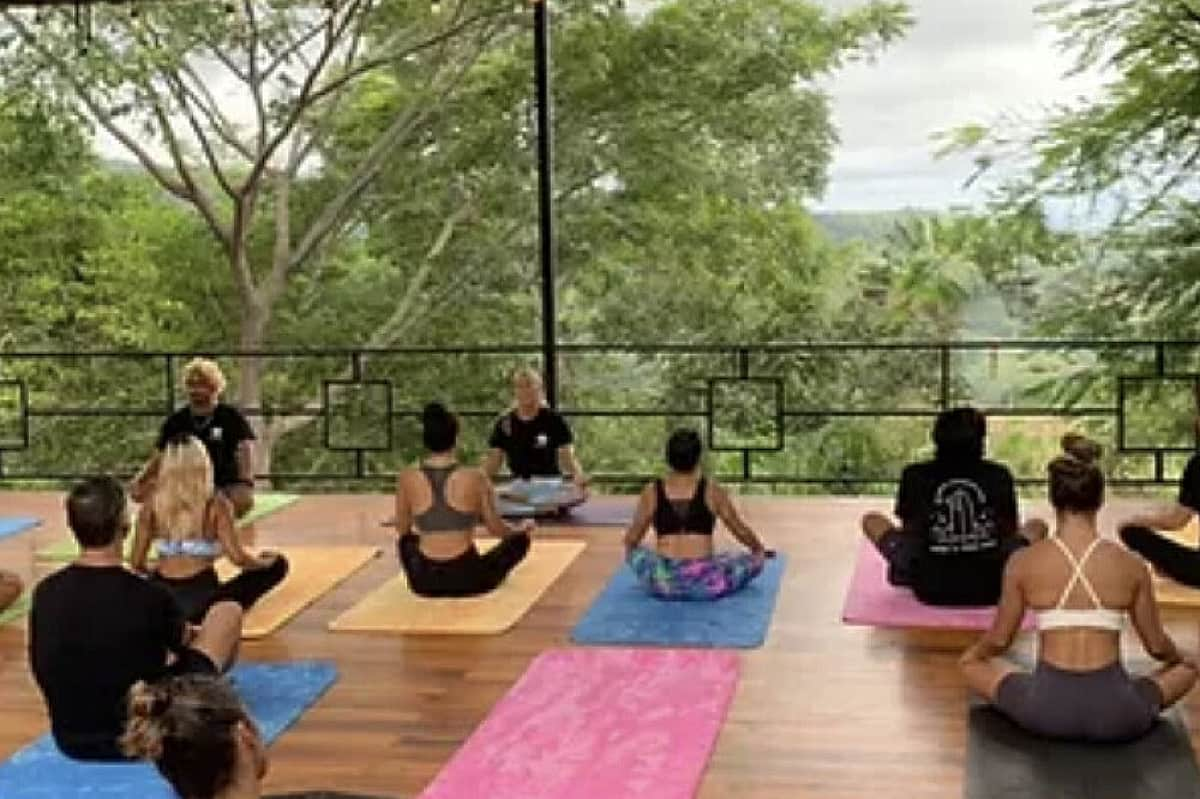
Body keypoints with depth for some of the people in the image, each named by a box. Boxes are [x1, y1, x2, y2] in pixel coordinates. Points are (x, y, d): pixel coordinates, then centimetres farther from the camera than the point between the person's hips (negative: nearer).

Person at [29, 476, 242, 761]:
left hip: (69, 741, 5)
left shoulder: (45, 594, -10)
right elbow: (184, 640, 2)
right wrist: (189, 631, 30)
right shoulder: (149, 598, -23)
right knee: (228, 612, 12)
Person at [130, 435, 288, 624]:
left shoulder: (152, 505, 0)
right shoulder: (216, 504, -7)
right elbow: (238, 558, -11)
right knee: (277, 564, 7)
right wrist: (264, 562, 10)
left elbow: (136, 562, 2)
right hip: (202, 599, -5)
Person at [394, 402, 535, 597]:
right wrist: (523, 527, 27)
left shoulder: (407, 479, -4)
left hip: (424, 582, 3)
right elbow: (495, 528, 4)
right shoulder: (475, 478, -9)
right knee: (520, 538, 20)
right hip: (467, 579, -3)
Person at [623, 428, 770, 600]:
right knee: (754, 560, 22)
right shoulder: (712, 491, 0)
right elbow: (740, 530, 14)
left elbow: (631, 541, 14)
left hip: (662, 584, 1)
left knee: (635, 553, 31)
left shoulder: (651, 492, 3)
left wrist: (629, 548, 39)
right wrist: (759, 549, 36)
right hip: (705, 585, -1)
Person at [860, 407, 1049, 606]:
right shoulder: (999, 476, -5)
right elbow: (1010, 531, 8)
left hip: (930, 589, -1)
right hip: (991, 589, 1)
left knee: (872, 521, 20)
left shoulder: (915, 476, -6)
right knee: (1037, 526, 28)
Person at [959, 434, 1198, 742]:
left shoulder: (1023, 562, -5)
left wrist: (975, 652, 30)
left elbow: (999, 640, 6)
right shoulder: (1131, 564, -3)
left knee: (971, 664, 27)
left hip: (1046, 712, -1)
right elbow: (1157, 646, 9)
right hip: (1115, 716, 1)